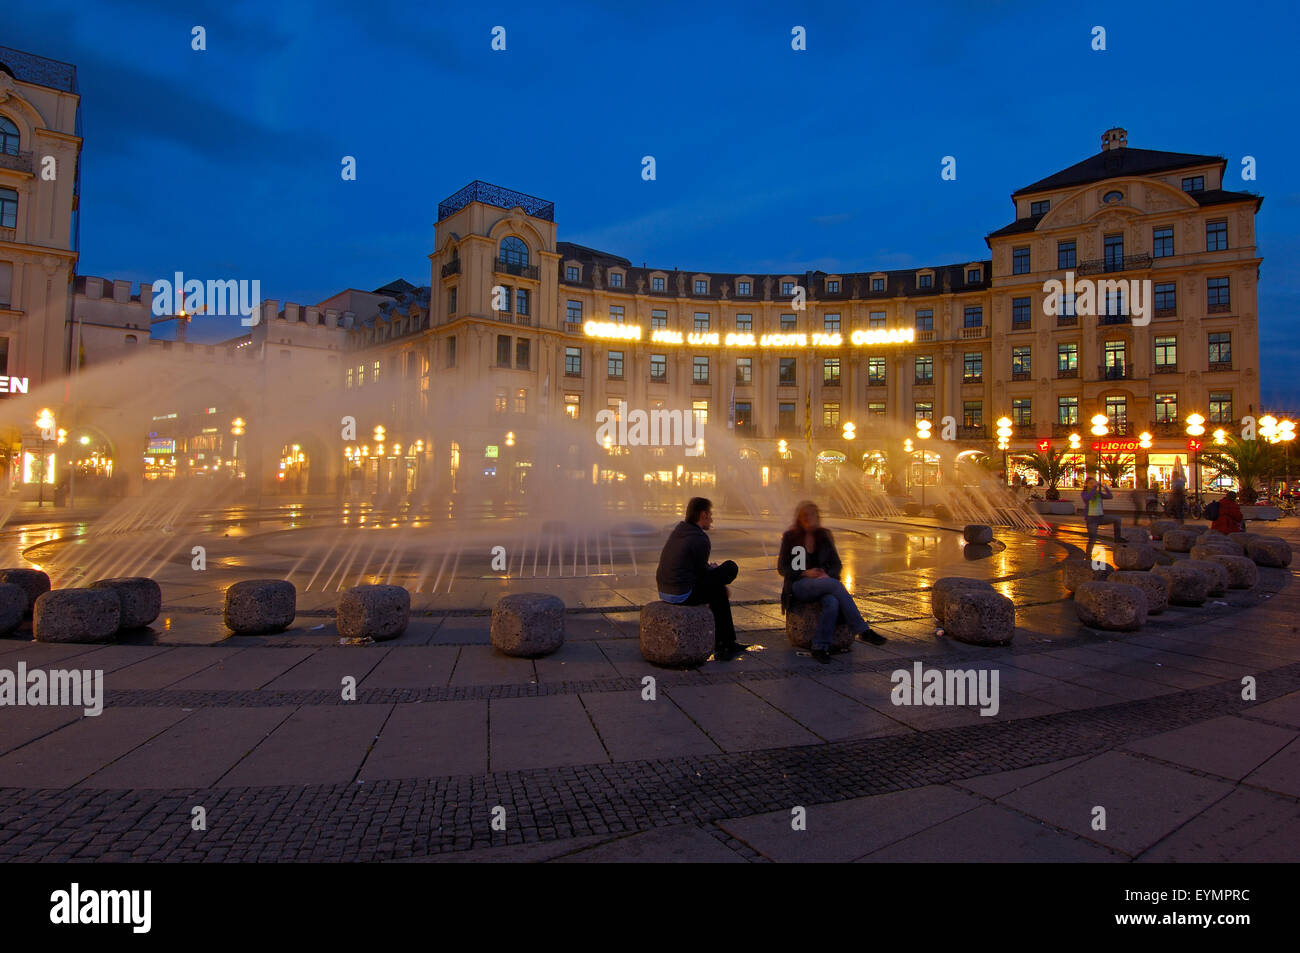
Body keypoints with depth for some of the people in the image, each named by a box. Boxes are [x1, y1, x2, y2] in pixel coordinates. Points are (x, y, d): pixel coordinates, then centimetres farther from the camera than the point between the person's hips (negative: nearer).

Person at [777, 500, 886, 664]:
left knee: (832, 603, -36)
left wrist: (828, 574, -9)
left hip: (824, 582, 3)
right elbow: (782, 568, 3)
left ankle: (820, 648, -33)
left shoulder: (824, 536, 14)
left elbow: (836, 564, 15)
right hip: (799, 586, -3)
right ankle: (863, 631, -34)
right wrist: (805, 573, -13)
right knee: (836, 585, -34)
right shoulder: (790, 537, 5)